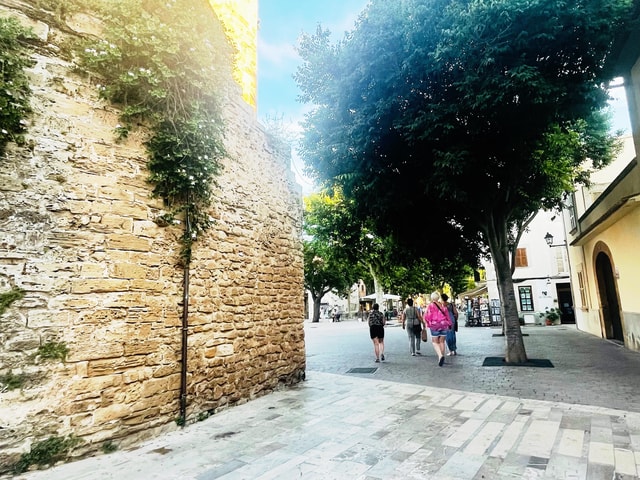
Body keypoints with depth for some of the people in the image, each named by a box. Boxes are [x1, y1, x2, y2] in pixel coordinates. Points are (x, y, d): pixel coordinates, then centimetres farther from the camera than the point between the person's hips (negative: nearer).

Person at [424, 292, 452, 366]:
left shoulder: (430, 306, -4)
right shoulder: (442, 305, 7)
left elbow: (427, 316, -11)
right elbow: (447, 316, 7)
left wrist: (428, 323, 7)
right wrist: (449, 324, 18)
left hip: (434, 325, -3)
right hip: (444, 325, 3)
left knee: (435, 342, 5)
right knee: (442, 342, 12)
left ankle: (440, 355, -18)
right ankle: (442, 358, 16)